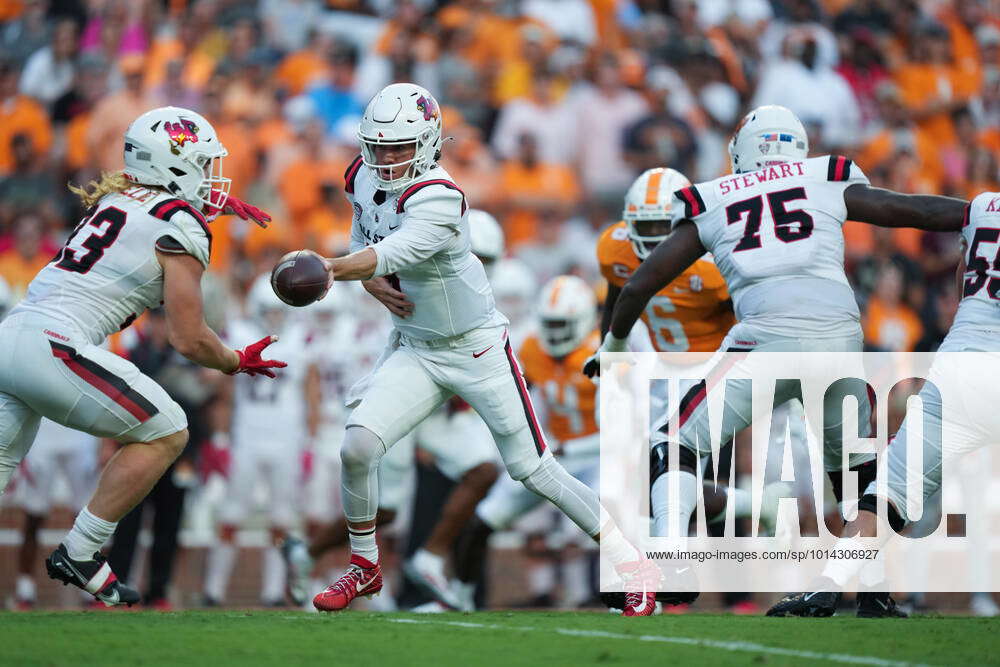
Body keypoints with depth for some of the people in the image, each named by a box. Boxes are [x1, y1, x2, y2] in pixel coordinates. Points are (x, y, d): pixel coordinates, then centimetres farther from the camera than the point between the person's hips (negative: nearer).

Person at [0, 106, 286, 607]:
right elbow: (189, 340, 0)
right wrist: (237, 363, 18)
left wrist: (212, 201, 51)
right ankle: (79, 555, 5)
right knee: (165, 435, 7)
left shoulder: (114, 197, 20)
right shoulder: (182, 231, -2)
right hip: (54, 347, -8)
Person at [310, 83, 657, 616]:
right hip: (415, 351, 6)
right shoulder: (365, 178, -4)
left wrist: (331, 269, -59)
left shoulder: (438, 200, -28)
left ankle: (631, 565, 13)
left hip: (476, 351, -6)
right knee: (357, 448, -13)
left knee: (533, 470, -1)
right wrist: (373, 286, -8)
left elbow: (392, 254, -43)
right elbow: (361, 244, 13)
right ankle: (365, 567, 8)